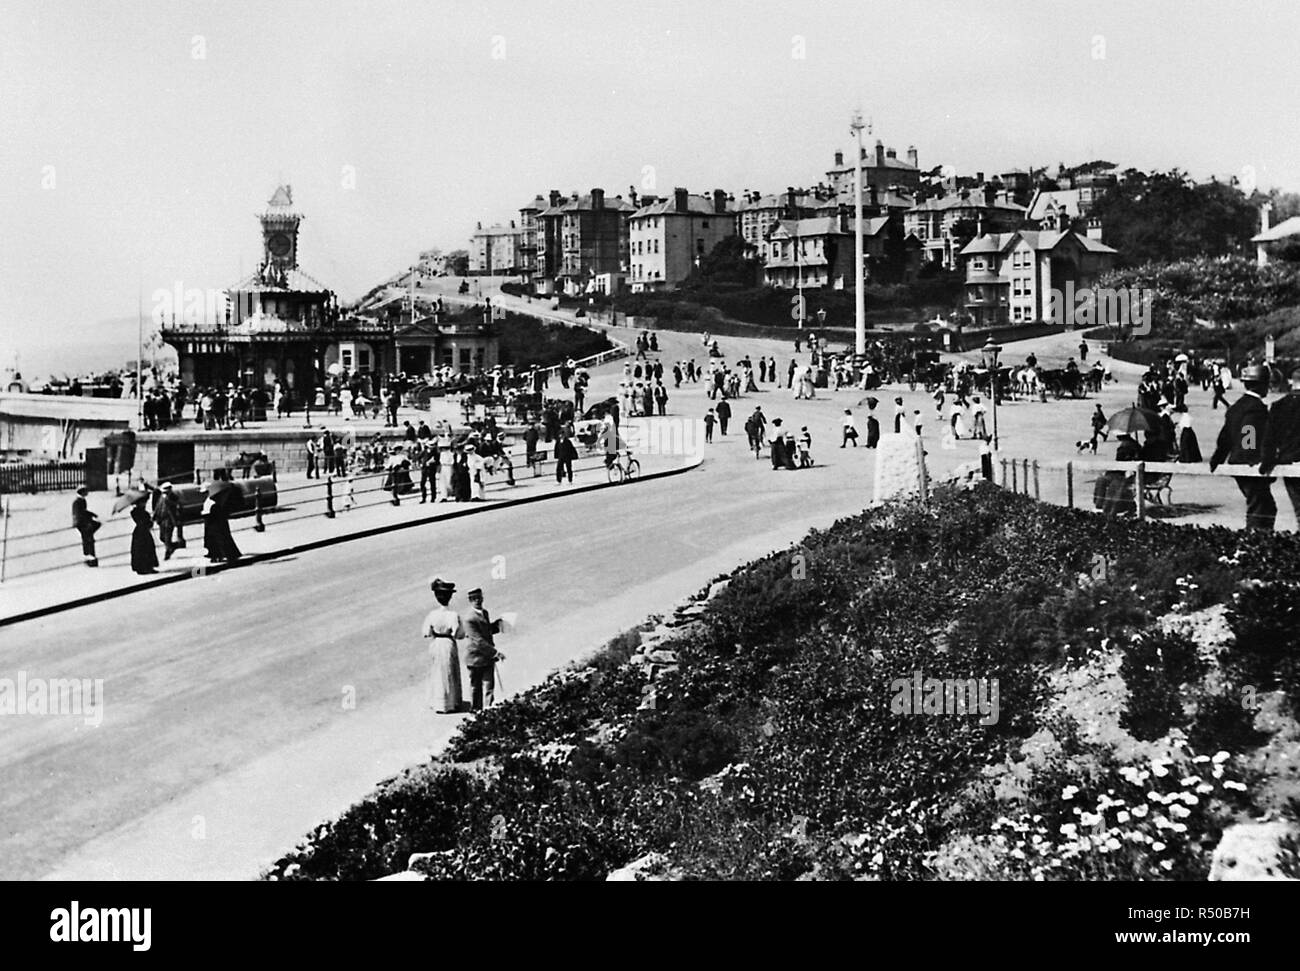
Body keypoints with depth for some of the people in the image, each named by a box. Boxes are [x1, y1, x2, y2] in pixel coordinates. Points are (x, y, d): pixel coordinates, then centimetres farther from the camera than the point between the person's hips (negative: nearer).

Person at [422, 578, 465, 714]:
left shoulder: (431, 614, -10)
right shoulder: (453, 615, -17)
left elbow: (425, 633, -5)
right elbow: (460, 634, -13)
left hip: (435, 645, 2)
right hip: (449, 645, -2)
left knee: (437, 675, 15)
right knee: (449, 676, 12)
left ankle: (437, 704, 21)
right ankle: (449, 704, 18)